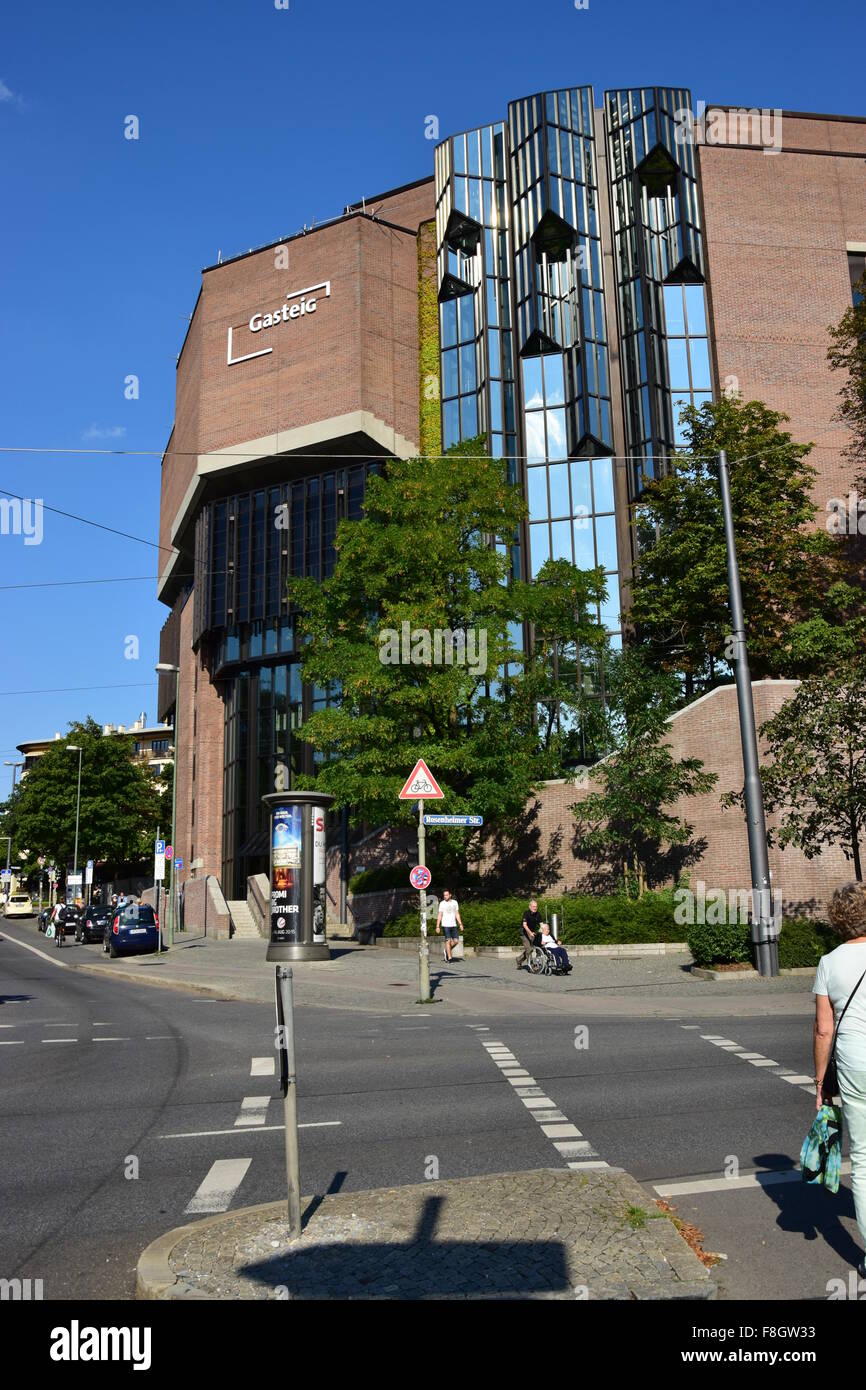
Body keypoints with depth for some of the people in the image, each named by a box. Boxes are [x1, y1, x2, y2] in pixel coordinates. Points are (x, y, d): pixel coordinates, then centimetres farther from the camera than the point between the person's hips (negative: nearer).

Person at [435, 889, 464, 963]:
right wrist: (437, 926, -8)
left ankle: (447, 951, 24)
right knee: (448, 941, -7)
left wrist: (461, 924, 5)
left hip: (453, 925, 4)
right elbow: (439, 916, -2)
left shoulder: (455, 902, 9)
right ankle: (449, 958, -3)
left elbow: (457, 914, 13)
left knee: (456, 940, -1)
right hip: (445, 925, -4)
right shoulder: (442, 903, -1)